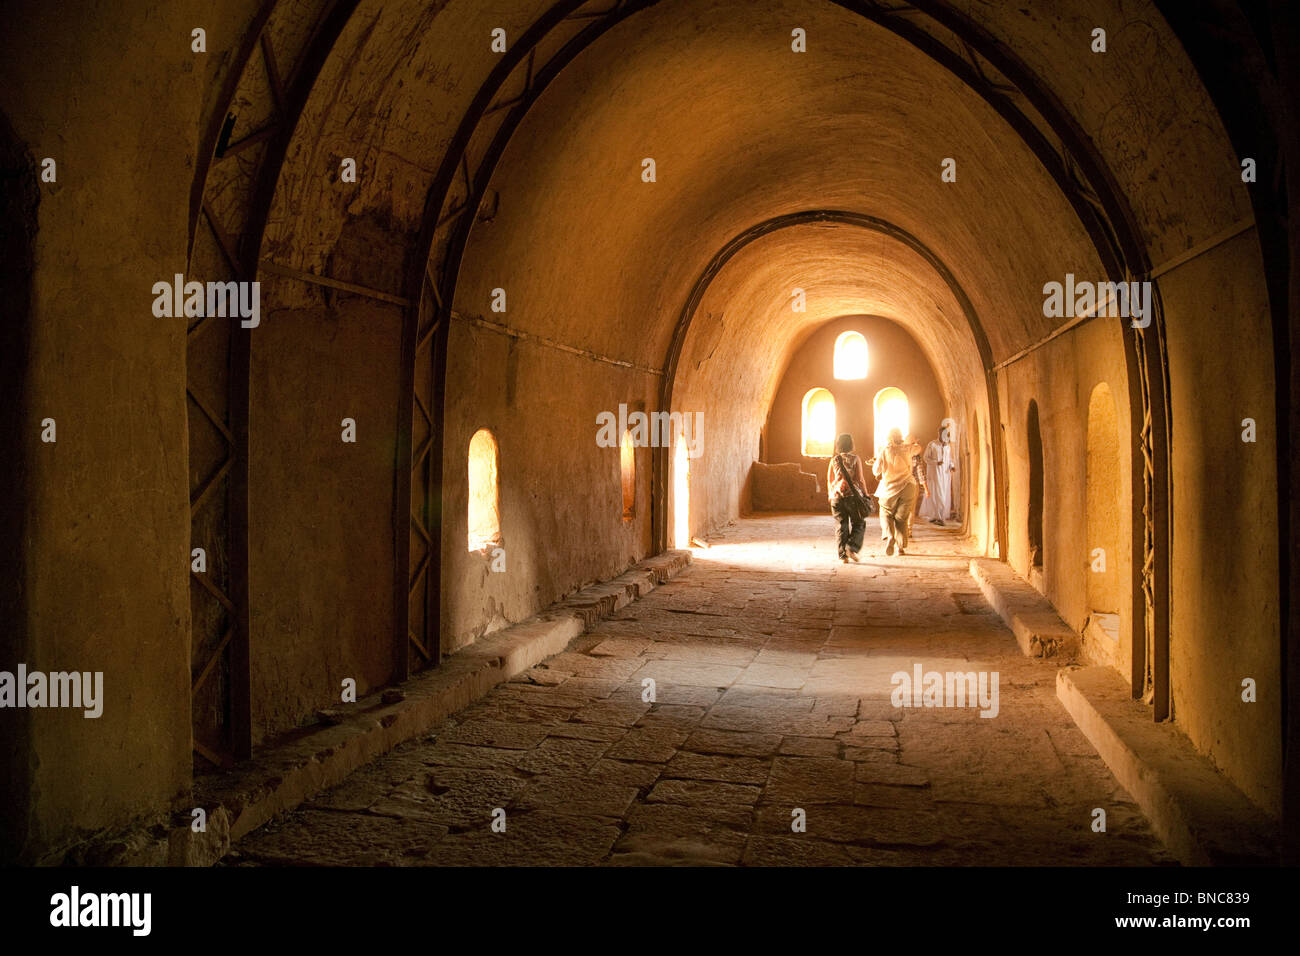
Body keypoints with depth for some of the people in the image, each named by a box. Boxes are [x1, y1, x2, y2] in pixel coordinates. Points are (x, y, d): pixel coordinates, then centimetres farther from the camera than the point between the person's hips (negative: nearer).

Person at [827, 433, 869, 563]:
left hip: (837, 495, 3)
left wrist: (830, 495, 24)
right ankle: (852, 548, -9)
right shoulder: (855, 459, -4)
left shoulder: (834, 460, 6)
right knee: (859, 524, 9)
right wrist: (865, 494, 3)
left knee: (842, 526, 8)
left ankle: (843, 554, 4)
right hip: (852, 494, -3)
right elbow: (860, 479, -6)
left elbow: (829, 480, 12)